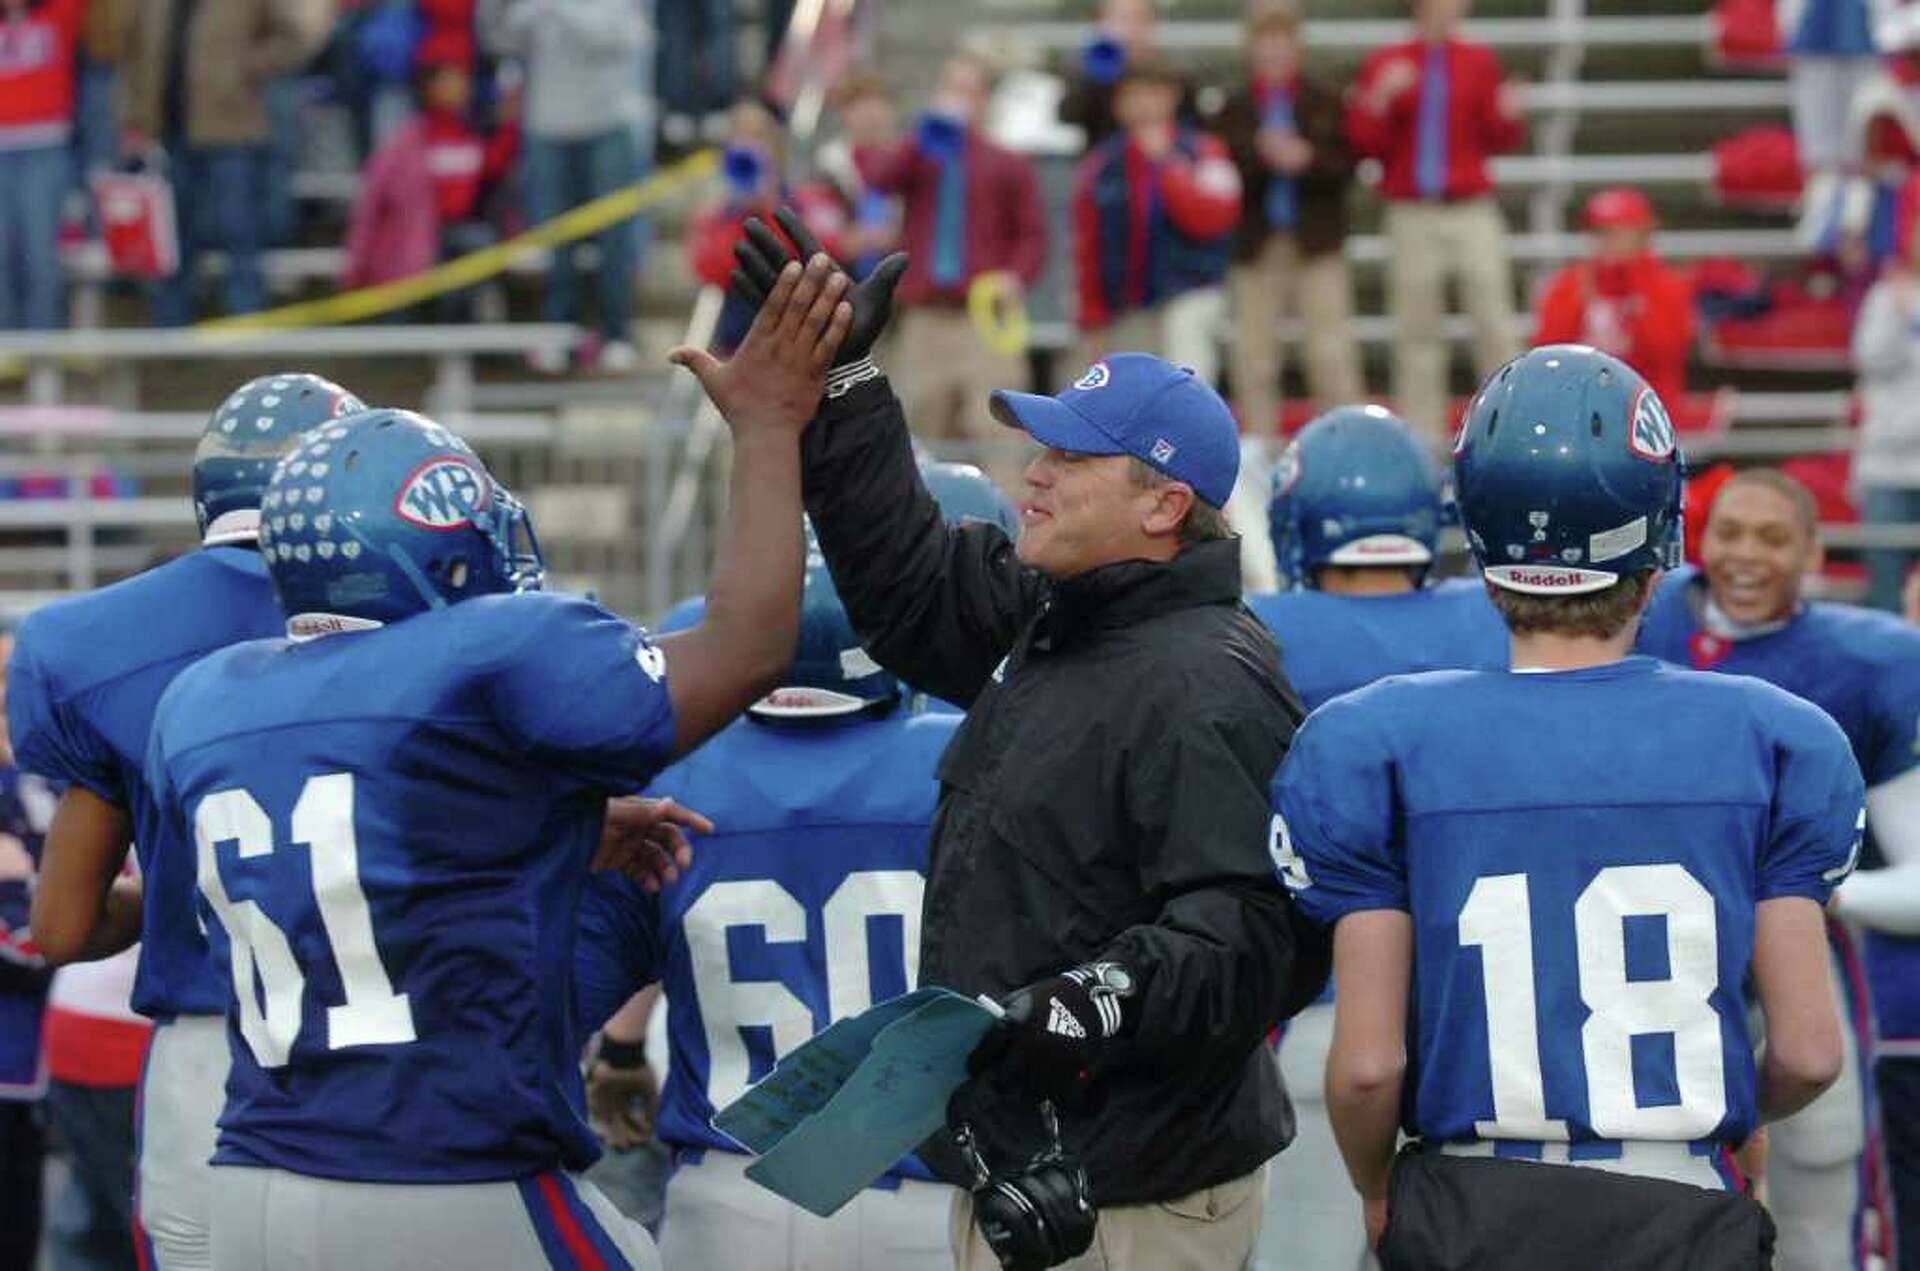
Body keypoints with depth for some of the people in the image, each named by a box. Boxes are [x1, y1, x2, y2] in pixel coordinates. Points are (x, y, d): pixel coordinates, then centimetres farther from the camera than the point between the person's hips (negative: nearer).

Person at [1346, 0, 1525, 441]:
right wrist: (1381, 99, -15)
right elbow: (1366, 142, 1)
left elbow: (1498, 139, 6)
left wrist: (1508, 116, -15)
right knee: (1416, 334, 3)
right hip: (1412, 217, 0)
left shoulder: (1479, 61, 7)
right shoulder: (1386, 64, 5)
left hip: (1472, 211, 0)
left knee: (1495, 327, -6)